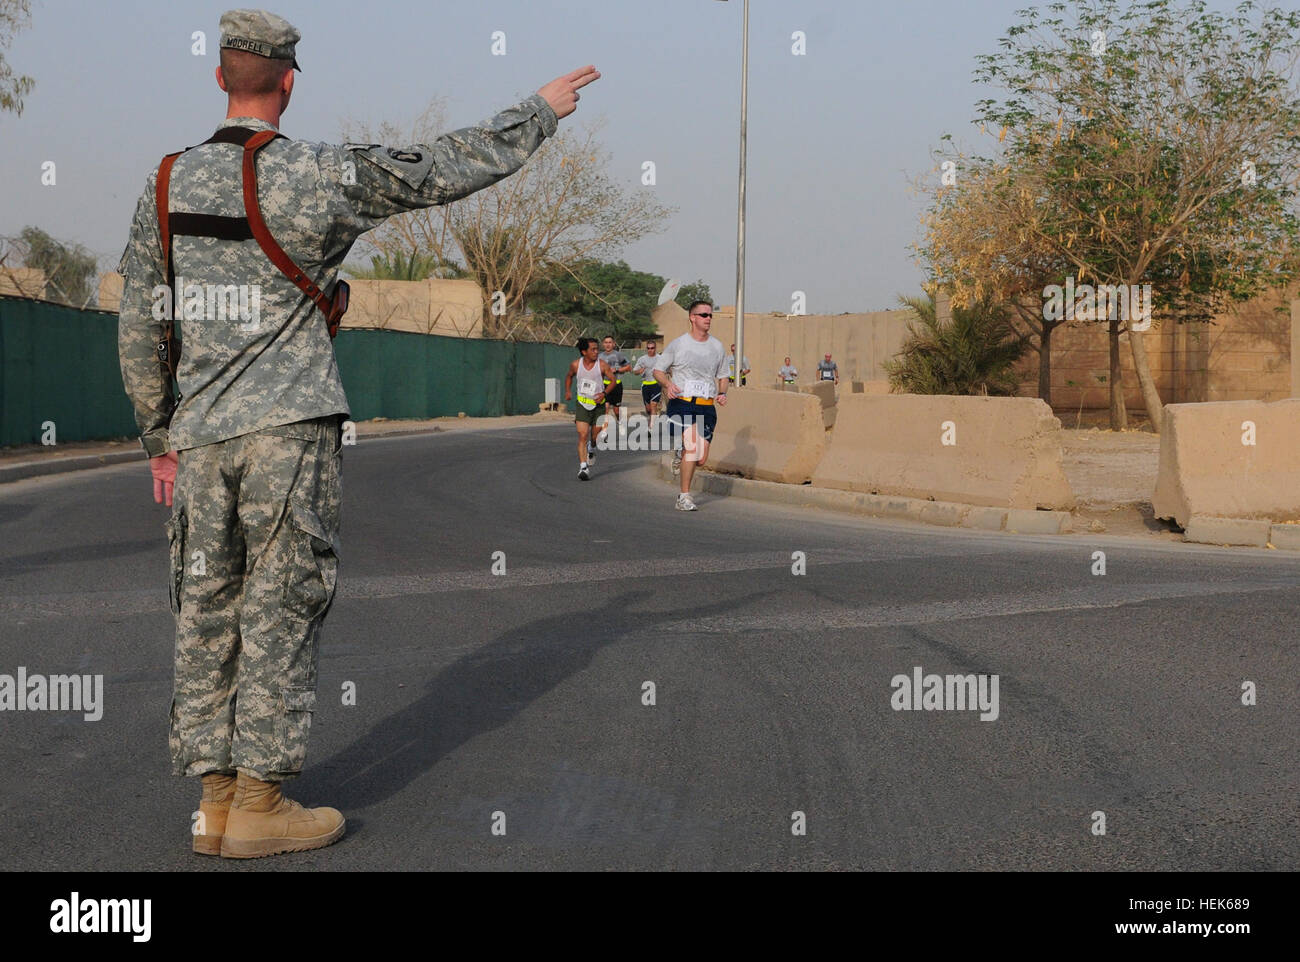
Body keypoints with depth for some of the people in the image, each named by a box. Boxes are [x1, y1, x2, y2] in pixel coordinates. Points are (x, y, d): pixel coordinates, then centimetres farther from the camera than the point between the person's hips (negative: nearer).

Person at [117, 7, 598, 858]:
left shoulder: (167, 184, 5)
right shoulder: (319, 177, -8)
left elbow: (139, 329, 8)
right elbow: (451, 167, 1)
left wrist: (160, 439, 17)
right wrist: (542, 111, 15)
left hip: (201, 435, 5)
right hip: (290, 429, -5)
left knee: (209, 612, 9)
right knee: (282, 608, 1)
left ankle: (216, 796, 13)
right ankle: (259, 801, 2)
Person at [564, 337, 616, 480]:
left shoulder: (602, 365, -11)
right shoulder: (576, 365, -6)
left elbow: (613, 380, -4)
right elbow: (569, 376, 16)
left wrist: (604, 393, -18)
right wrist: (568, 391, 5)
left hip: (598, 404, 0)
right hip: (583, 404, 0)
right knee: (582, 435, -13)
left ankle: (591, 448, 45)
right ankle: (583, 467, -15)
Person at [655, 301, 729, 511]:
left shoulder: (717, 347, 13)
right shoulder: (677, 344, 2)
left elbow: (723, 376, 23)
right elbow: (658, 370, 7)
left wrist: (722, 393, 2)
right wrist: (668, 384, -14)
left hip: (707, 407, 4)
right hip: (682, 403, -4)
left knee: (701, 458, -4)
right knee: (692, 447, -19)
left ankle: (680, 455, 31)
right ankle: (684, 497, -8)